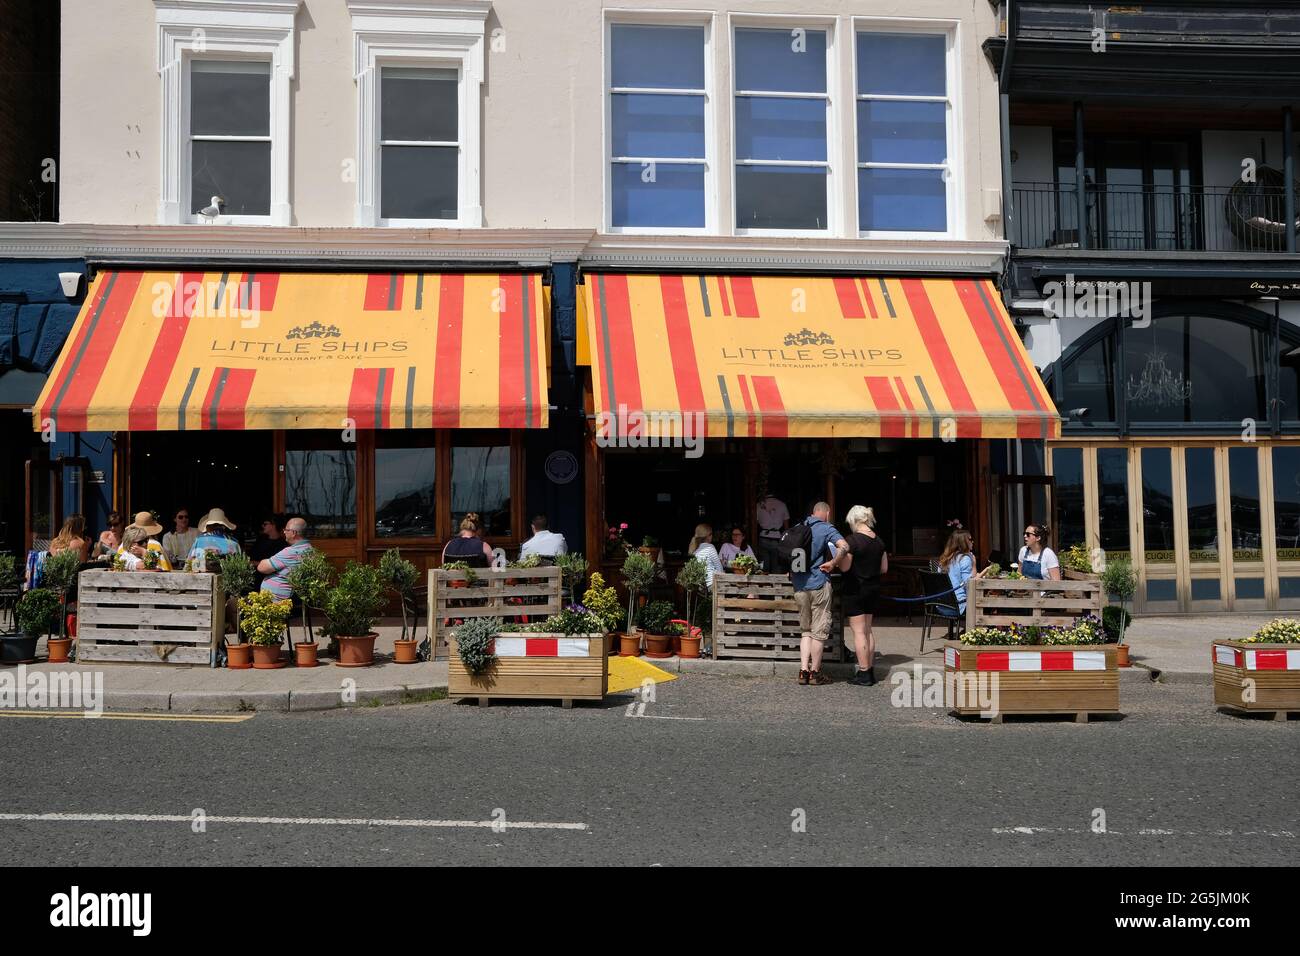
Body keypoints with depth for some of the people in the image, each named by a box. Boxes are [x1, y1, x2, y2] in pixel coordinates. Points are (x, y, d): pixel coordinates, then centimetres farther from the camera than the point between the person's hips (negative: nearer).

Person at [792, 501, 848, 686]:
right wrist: (832, 563, -11)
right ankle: (815, 672, 7)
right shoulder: (826, 528, -6)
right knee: (819, 630, 4)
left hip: (799, 586, 5)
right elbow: (844, 546, -23)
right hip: (819, 584, -5)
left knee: (806, 630, 14)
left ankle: (803, 671, 5)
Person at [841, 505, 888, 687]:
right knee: (868, 630, 15)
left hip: (855, 589, -7)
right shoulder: (879, 540, 5)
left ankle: (864, 673, -1)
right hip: (873, 589, 7)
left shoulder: (852, 540, -16)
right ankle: (870, 670, 18)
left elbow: (845, 566, -18)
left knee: (859, 631, -3)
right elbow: (884, 568, 9)